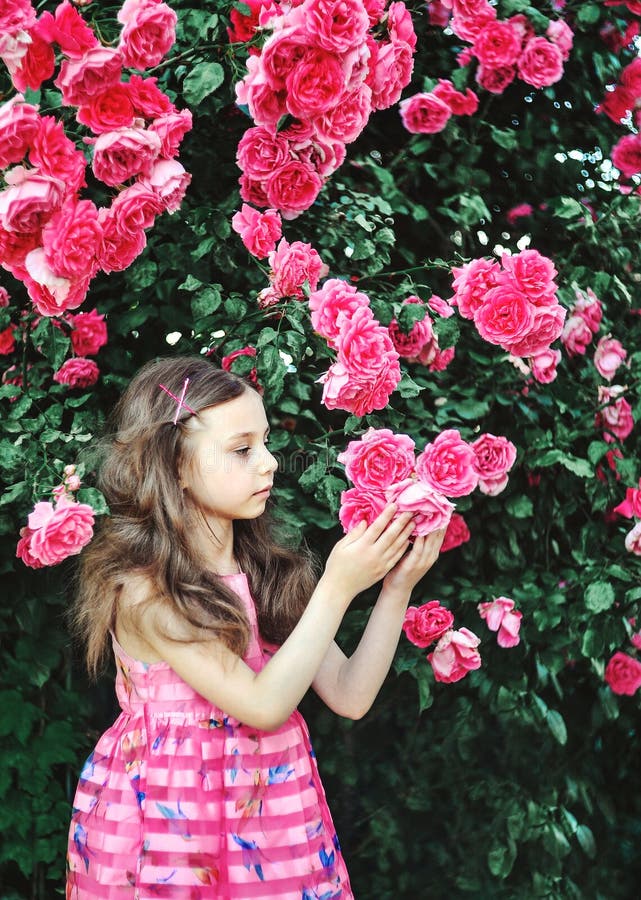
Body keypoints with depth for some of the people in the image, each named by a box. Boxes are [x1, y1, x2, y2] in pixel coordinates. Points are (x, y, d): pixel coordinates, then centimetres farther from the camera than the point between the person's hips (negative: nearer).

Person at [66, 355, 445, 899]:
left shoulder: (268, 571, -2)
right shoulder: (139, 589, -19)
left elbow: (350, 696, -3)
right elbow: (262, 705, -22)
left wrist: (398, 585, -12)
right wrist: (338, 587, -24)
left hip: (273, 808, 5)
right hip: (171, 816, -5)